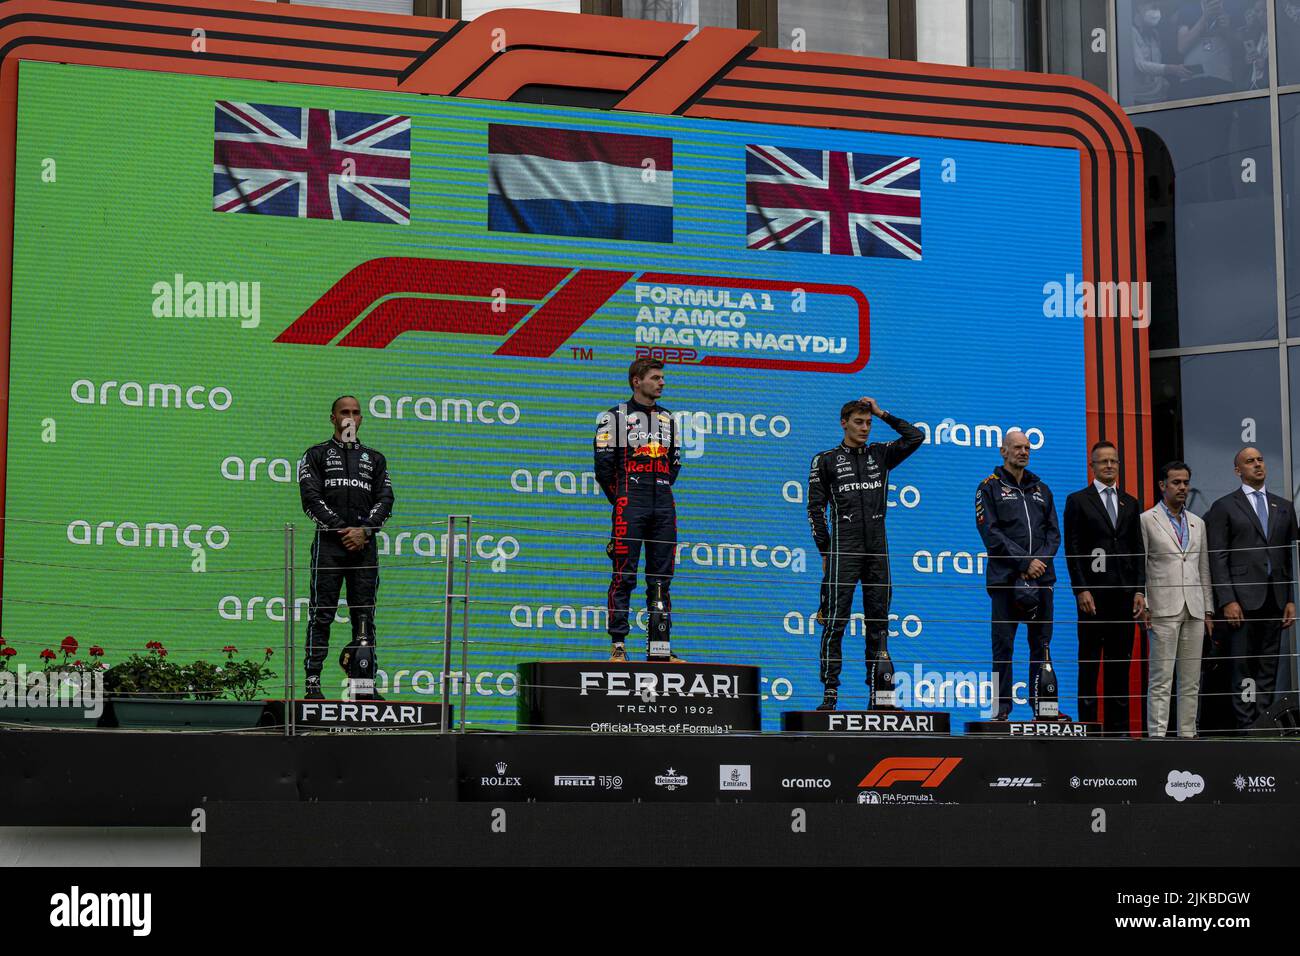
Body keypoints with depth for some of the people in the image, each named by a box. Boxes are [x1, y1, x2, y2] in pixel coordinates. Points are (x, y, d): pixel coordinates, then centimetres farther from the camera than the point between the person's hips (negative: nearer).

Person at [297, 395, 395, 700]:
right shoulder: (316, 455, 11)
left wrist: (364, 530, -9)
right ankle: (313, 682, -8)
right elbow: (311, 498, -1)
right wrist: (341, 529, -11)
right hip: (329, 544, -3)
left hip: (364, 544, 3)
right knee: (321, 615, -6)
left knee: (364, 616, 2)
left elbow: (385, 500, 8)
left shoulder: (374, 458, 19)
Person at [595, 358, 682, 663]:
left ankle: (660, 646, 8)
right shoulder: (614, 417, 1)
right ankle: (618, 645, -5)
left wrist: (661, 491, 13)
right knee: (624, 577, -7)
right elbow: (603, 464, -1)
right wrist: (620, 499, 3)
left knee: (661, 579, 5)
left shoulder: (668, 418, 18)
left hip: (663, 505, 5)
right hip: (630, 507, -5)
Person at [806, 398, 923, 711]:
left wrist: (883, 414, 7)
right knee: (835, 621, -7)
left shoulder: (880, 455, 13)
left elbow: (916, 436, 10)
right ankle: (830, 691, -5)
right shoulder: (825, 460, 4)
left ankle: (877, 692, 9)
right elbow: (816, 509, 4)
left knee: (878, 622, 5)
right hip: (843, 551, -4)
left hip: (877, 550, 4)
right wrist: (825, 551, -2)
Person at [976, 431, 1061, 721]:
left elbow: (1053, 533, 12)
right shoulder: (990, 487, 2)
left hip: (1041, 577, 4)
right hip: (1006, 577, -4)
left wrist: (1040, 560, -7)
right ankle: (1002, 707, 1)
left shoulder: (1041, 489, 17)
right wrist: (1024, 563, -13)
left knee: (1041, 642, 5)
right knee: (1004, 643, -3)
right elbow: (991, 533, -7)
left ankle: (1042, 705, 9)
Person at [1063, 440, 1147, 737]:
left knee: (1120, 663, 5)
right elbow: (1072, 549, -3)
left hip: (1124, 593, 4)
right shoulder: (1078, 501, 3)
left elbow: (1139, 551, 13)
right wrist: (1081, 589, -11)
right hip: (1093, 593, -4)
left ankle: (1118, 727, 8)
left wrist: (1140, 590, 3)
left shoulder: (1130, 504, 15)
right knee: (1089, 663, -1)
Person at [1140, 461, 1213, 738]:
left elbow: (1204, 570, 17)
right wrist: (1143, 606, -10)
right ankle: (1157, 737, -8)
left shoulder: (1197, 524, 17)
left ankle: (1187, 736, 8)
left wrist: (1208, 611, 12)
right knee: (1161, 680, -8)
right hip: (1163, 610, -5)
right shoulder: (1146, 520, 1)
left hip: (1194, 611, 5)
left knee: (1191, 681, 5)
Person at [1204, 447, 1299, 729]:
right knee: (1243, 669, -5)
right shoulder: (1224, 507, 4)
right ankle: (1245, 728, -4)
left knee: (1268, 667, 4)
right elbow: (1218, 558, -2)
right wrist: (1227, 601, -12)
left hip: (1274, 599, 4)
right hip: (1242, 599, -4)